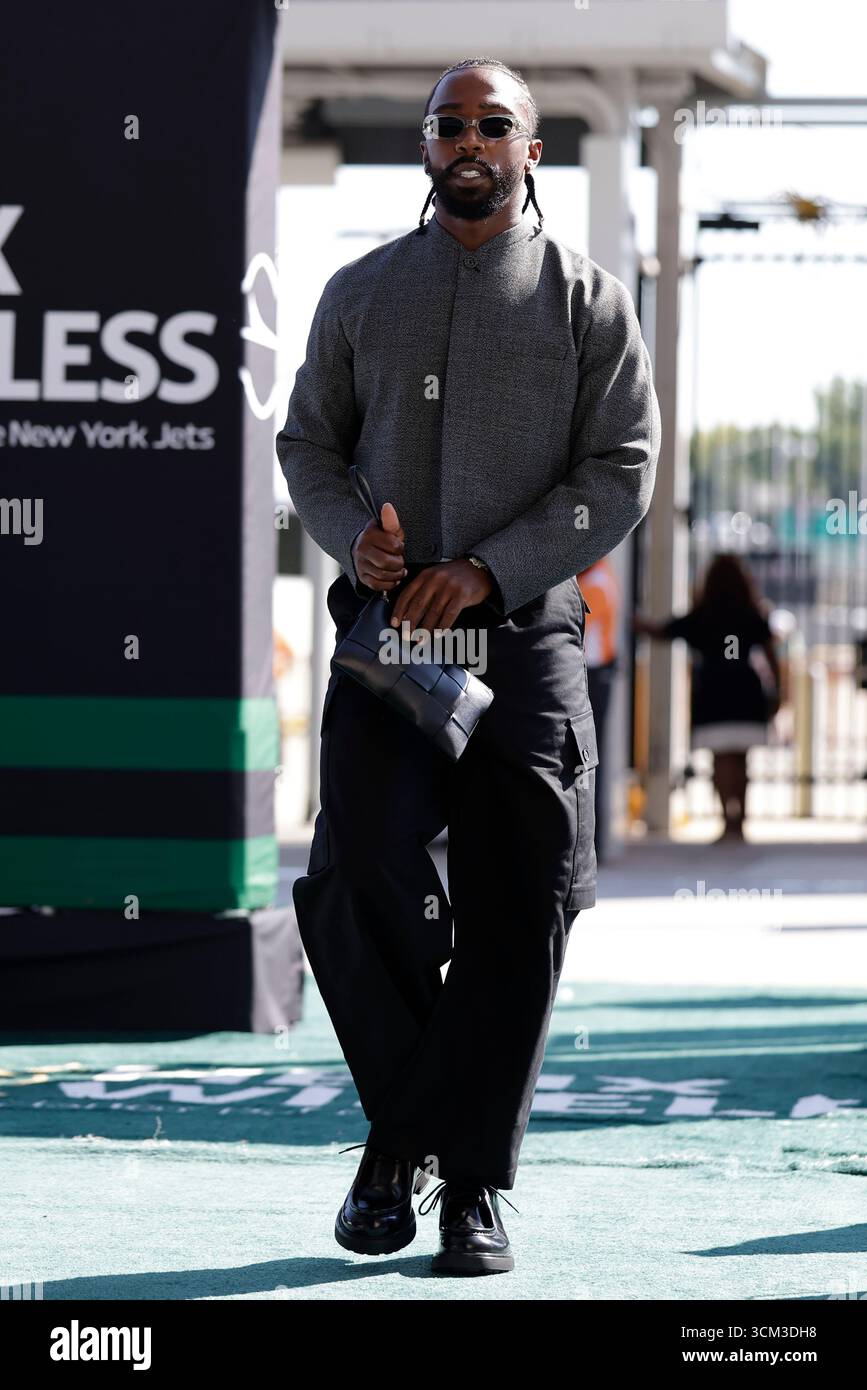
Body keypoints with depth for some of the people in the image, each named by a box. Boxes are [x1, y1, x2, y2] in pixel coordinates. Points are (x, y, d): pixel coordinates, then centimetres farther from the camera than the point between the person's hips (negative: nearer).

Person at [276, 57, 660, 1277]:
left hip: (525, 634, -1)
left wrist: (486, 570, -13)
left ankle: (476, 1187, 5)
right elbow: (309, 441, 17)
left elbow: (622, 474, -1)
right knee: (363, 879, -13)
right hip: (385, 630, 1)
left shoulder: (591, 304, 5)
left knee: (514, 917, -4)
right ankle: (400, 1135, 8)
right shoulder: (361, 293, 13)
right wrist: (351, 534, -6)